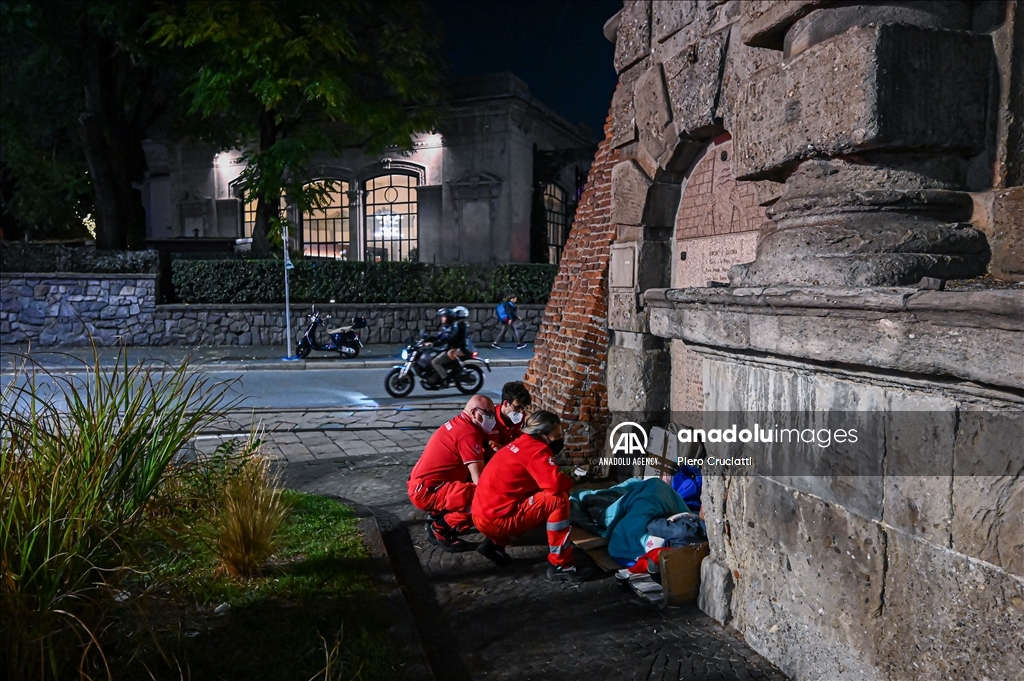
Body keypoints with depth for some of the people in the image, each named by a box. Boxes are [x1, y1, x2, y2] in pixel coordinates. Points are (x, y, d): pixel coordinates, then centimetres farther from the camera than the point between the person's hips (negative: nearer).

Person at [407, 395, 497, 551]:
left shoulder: (459, 424, 13)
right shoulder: (469, 433, -17)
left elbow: (473, 472, 14)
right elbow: (479, 479, -21)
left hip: (421, 485, 10)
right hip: (426, 491, -10)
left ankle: (439, 516, 16)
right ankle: (440, 529, -7)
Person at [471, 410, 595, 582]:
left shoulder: (522, 444, 16)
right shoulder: (536, 450, -13)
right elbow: (555, 484, -27)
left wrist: (563, 482, 4)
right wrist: (569, 482, -4)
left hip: (485, 513, 10)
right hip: (496, 518, -10)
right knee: (559, 499, -15)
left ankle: (495, 544, 19)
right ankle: (560, 566, -10)